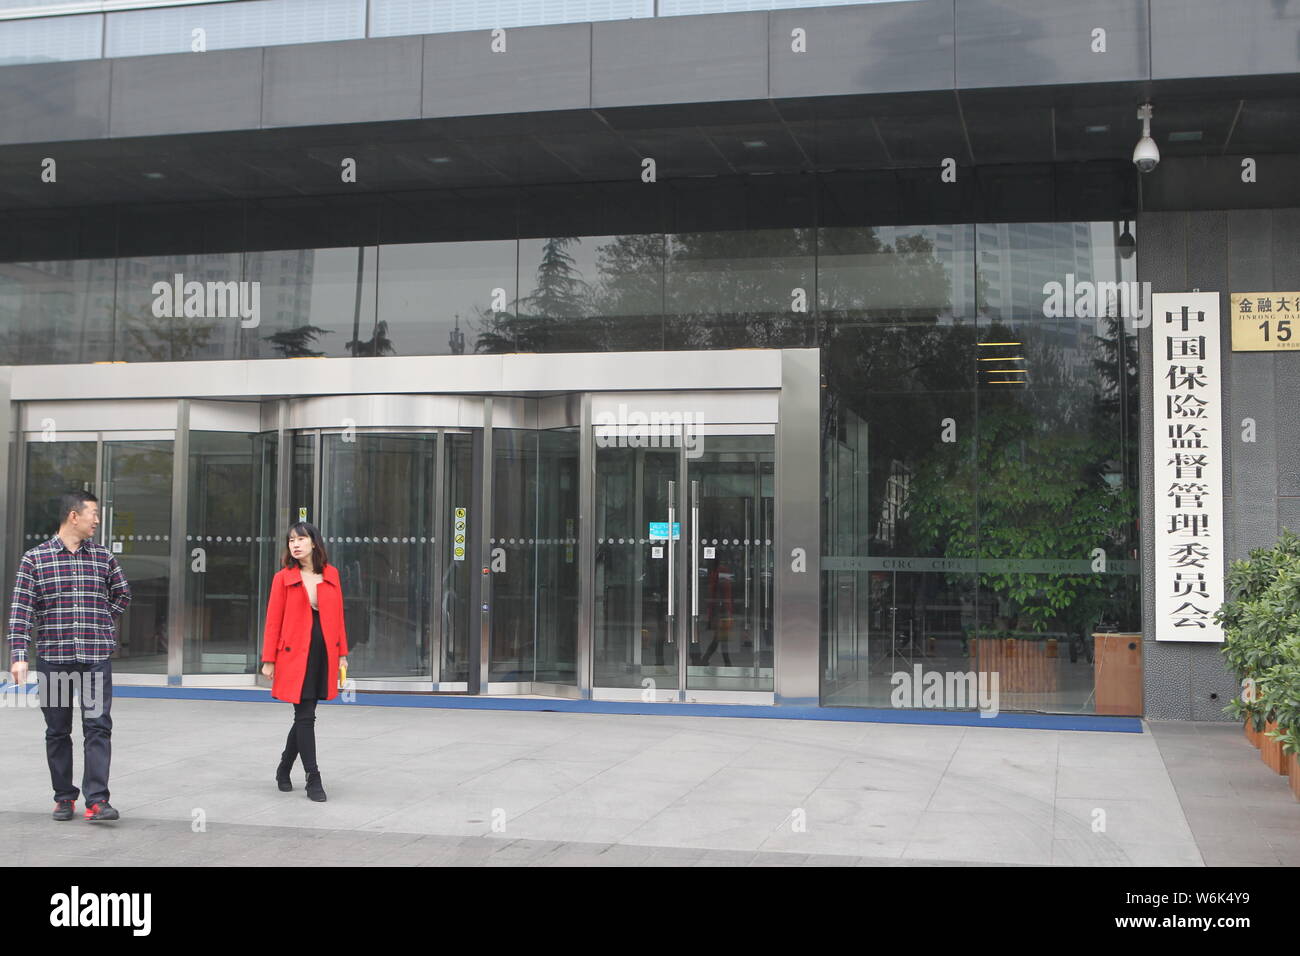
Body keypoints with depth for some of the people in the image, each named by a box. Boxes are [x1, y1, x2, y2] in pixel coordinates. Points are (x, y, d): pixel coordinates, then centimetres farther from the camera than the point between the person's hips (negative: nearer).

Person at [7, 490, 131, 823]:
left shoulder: (104, 557, 7)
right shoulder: (35, 558, -1)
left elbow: (122, 593, 24)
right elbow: (21, 609, -5)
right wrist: (18, 656, -12)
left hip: (96, 657, 1)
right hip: (52, 657, -1)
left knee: (98, 727, -8)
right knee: (57, 731, 8)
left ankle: (97, 800, -8)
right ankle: (64, 797, 20)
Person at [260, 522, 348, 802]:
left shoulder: (331, 574, 7)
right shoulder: (283, 578, -1)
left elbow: (338, 615, 10)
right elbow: (274, 620, -1)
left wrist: (342, 653, 7)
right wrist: (269, 660, -4)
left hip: (324, 653, 4)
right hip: (295, 654, -3)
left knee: (305, 716, 11)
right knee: (305, 715, -5)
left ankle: (284, 768, 29)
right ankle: (313, 779, 0)